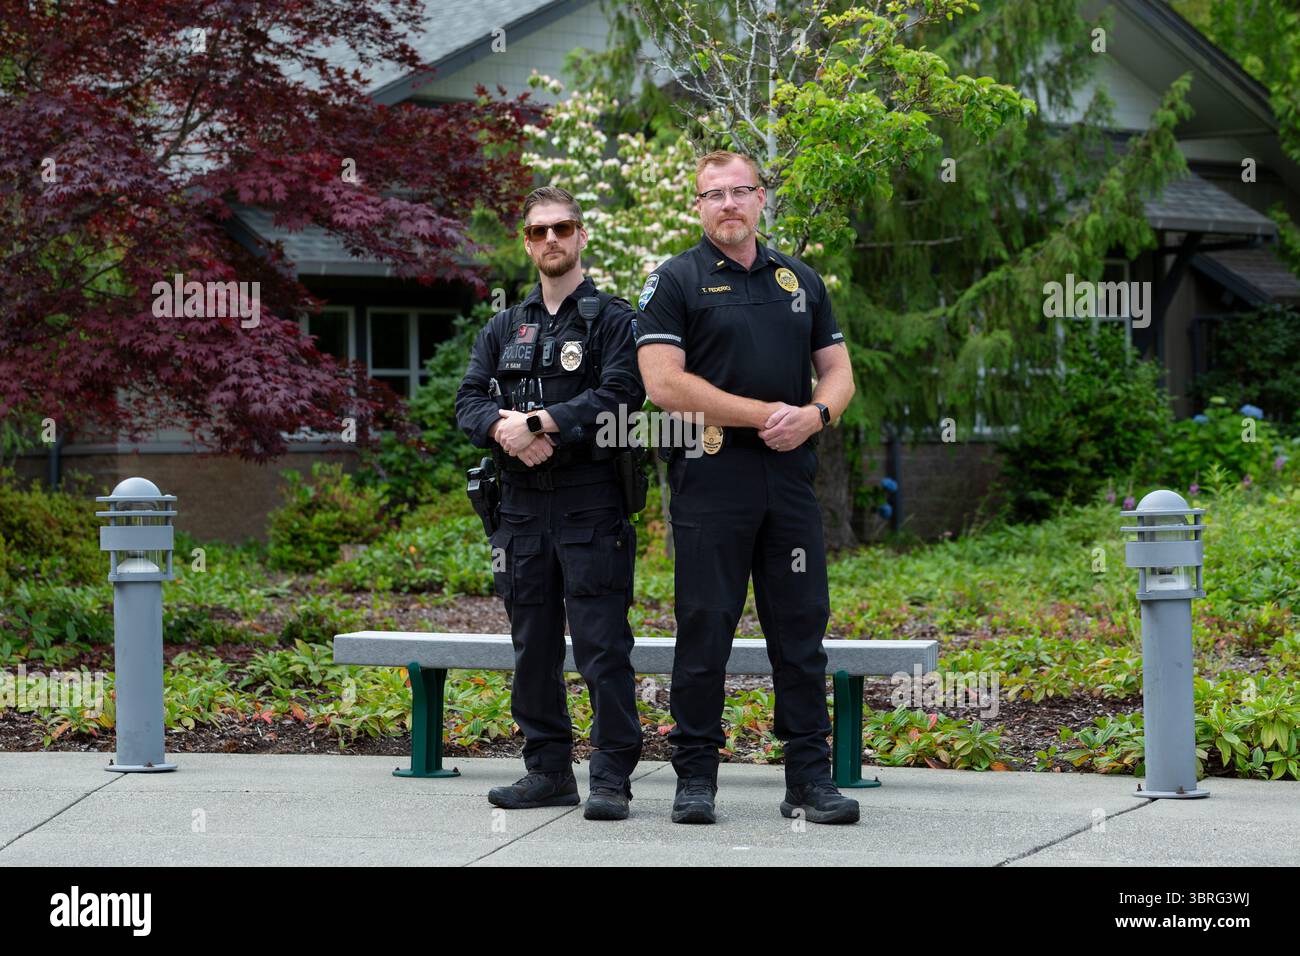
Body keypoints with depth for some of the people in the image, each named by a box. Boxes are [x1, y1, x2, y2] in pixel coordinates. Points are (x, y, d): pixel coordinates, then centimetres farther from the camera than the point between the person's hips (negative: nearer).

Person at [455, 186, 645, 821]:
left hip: (590, 502, -5)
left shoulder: (612, 318, 3)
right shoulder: (504, 329, 19)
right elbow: (469, 402, 9)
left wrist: (542, 423, -18)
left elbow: (621, 394, -11)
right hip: (522, 505, 5)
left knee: (601, 644, -9)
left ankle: (612, 777, -6)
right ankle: (548, 771, 16)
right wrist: (502, 426, -14)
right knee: (533, 646, 8)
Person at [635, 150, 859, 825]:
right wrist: (764, 414, -13)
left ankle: (809, 777, 8)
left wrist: (814, 414, -7)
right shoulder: (675, 282, 1)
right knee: (705, 630, -1)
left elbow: (838, 370, 17)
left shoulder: (800, 282, 16)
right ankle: (695, 777, 7)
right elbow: (664, 383, -10)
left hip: (790, 476, 4)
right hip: (710, 480, -4)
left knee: (801, 630, 4)